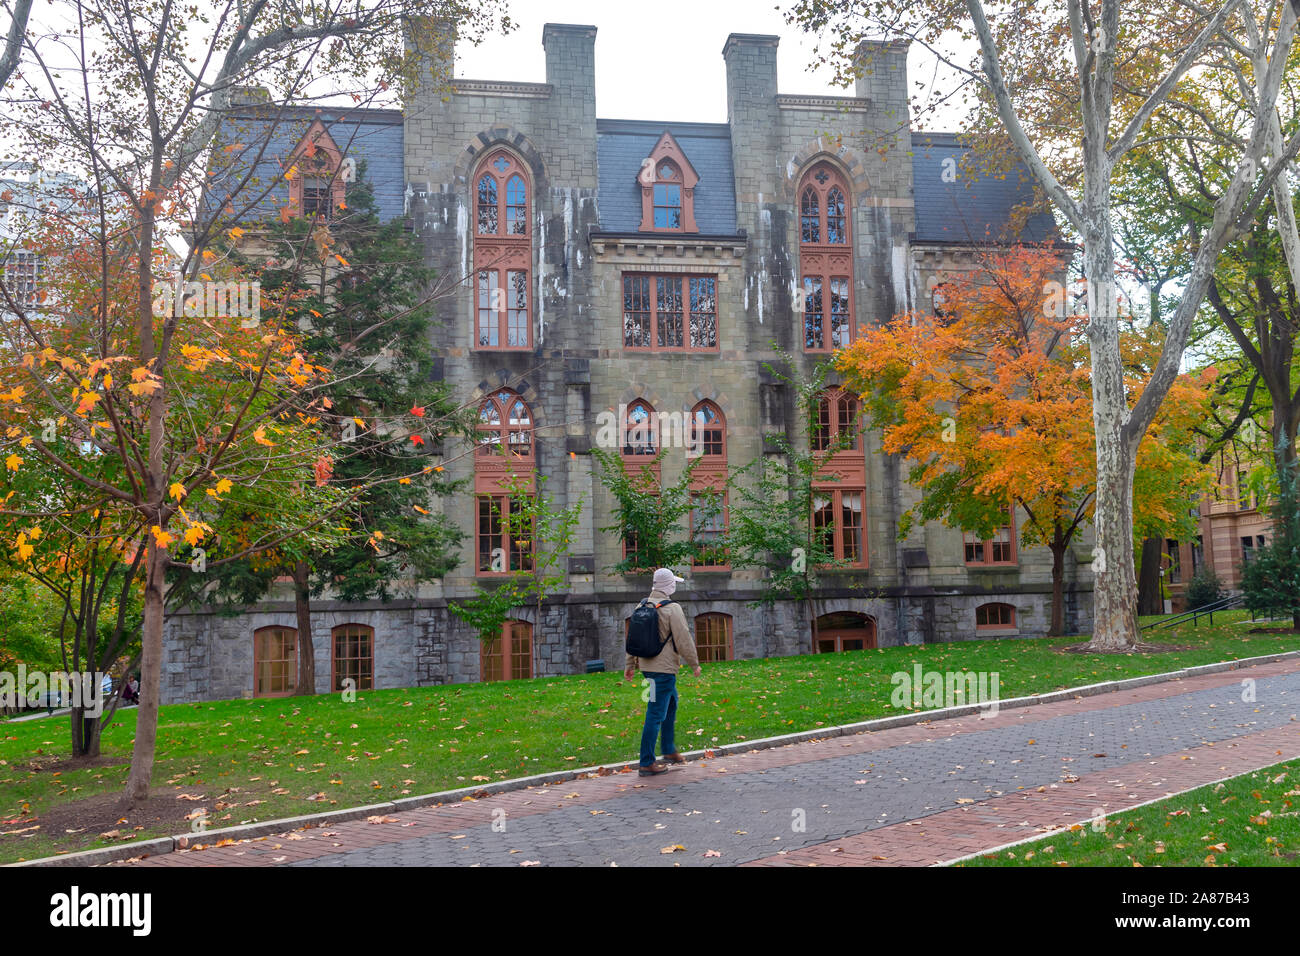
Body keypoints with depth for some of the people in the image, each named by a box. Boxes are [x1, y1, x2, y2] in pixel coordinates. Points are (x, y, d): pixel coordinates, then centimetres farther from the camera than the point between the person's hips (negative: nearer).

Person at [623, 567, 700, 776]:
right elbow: (683, 639, -14)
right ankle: (647, 763, -4)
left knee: (671, 703, 25)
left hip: (647, 664, 9)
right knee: (656, 714, -6)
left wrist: (630, 664, 21)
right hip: (664, 667, -9)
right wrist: (695, 664, -2)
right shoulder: (672, 609, -15)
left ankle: (669, 750, 34)